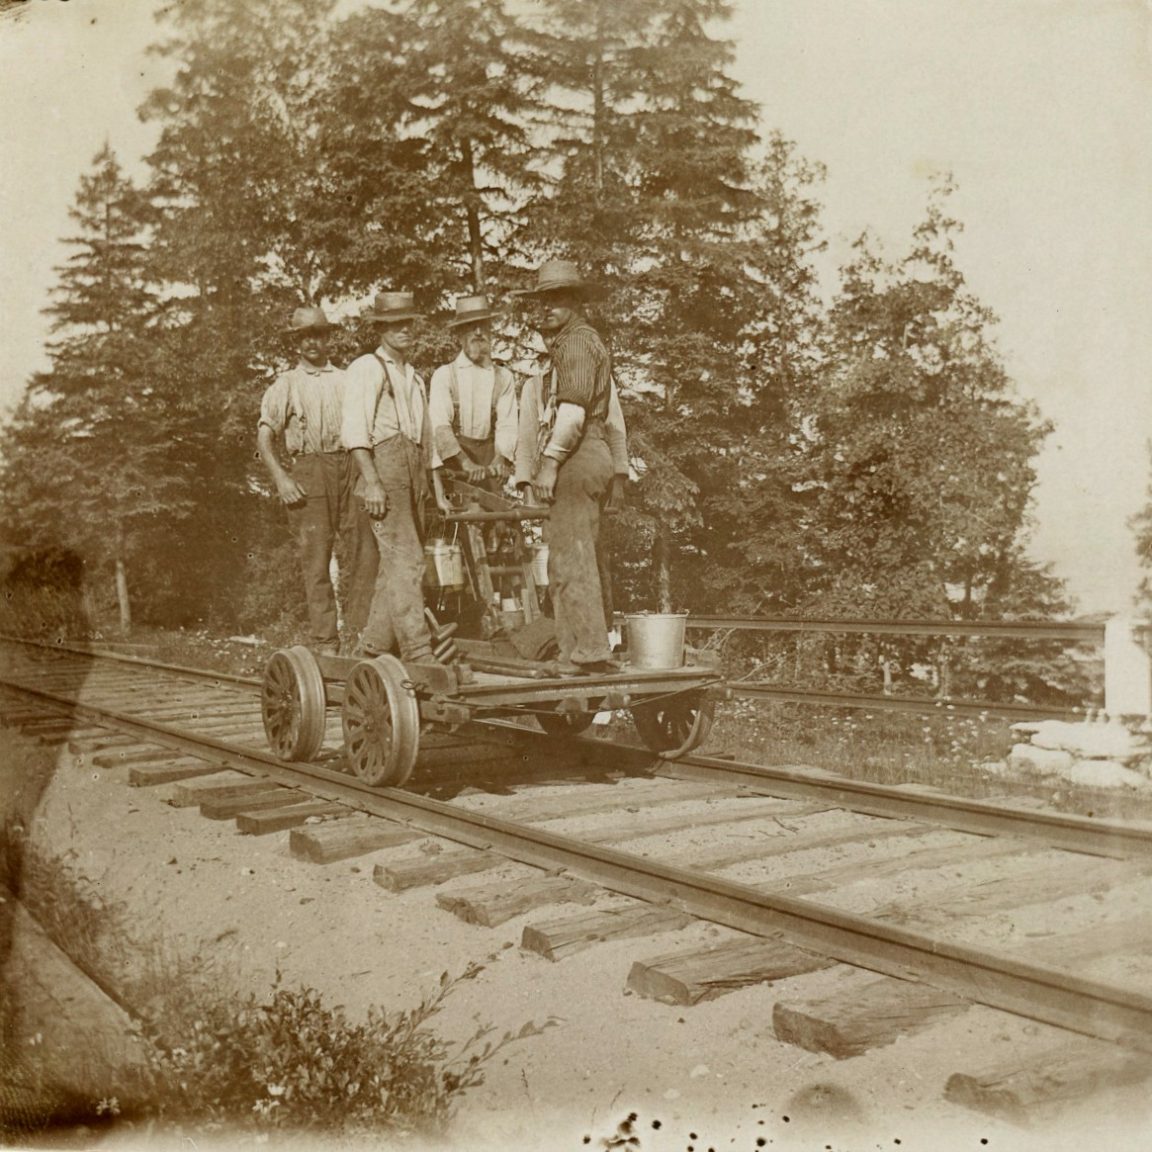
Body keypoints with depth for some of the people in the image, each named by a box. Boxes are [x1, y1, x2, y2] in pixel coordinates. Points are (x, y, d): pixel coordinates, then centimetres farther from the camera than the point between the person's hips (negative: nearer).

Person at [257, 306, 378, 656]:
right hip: (307, 472, -2)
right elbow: (264, 436, 4)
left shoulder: (345, 381, 18)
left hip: (349, 468, 2)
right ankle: (325, 642, 0)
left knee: (364, 554, -5)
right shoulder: (286, 385, 12)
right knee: (316, 561, -4)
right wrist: (281, 478, -9)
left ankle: (363, 634, 4)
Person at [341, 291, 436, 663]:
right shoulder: (365, 368, 1)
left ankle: (371, 651, 12)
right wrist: (371, 481, -19)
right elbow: (355, 430, -10)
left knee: (396, 566, 6)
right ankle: (418, 653, -18)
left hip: (414, 475, 8)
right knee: (405, 561, -15)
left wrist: (426, 486, 19)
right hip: (383, 468, -8)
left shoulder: (414, 378, 26)